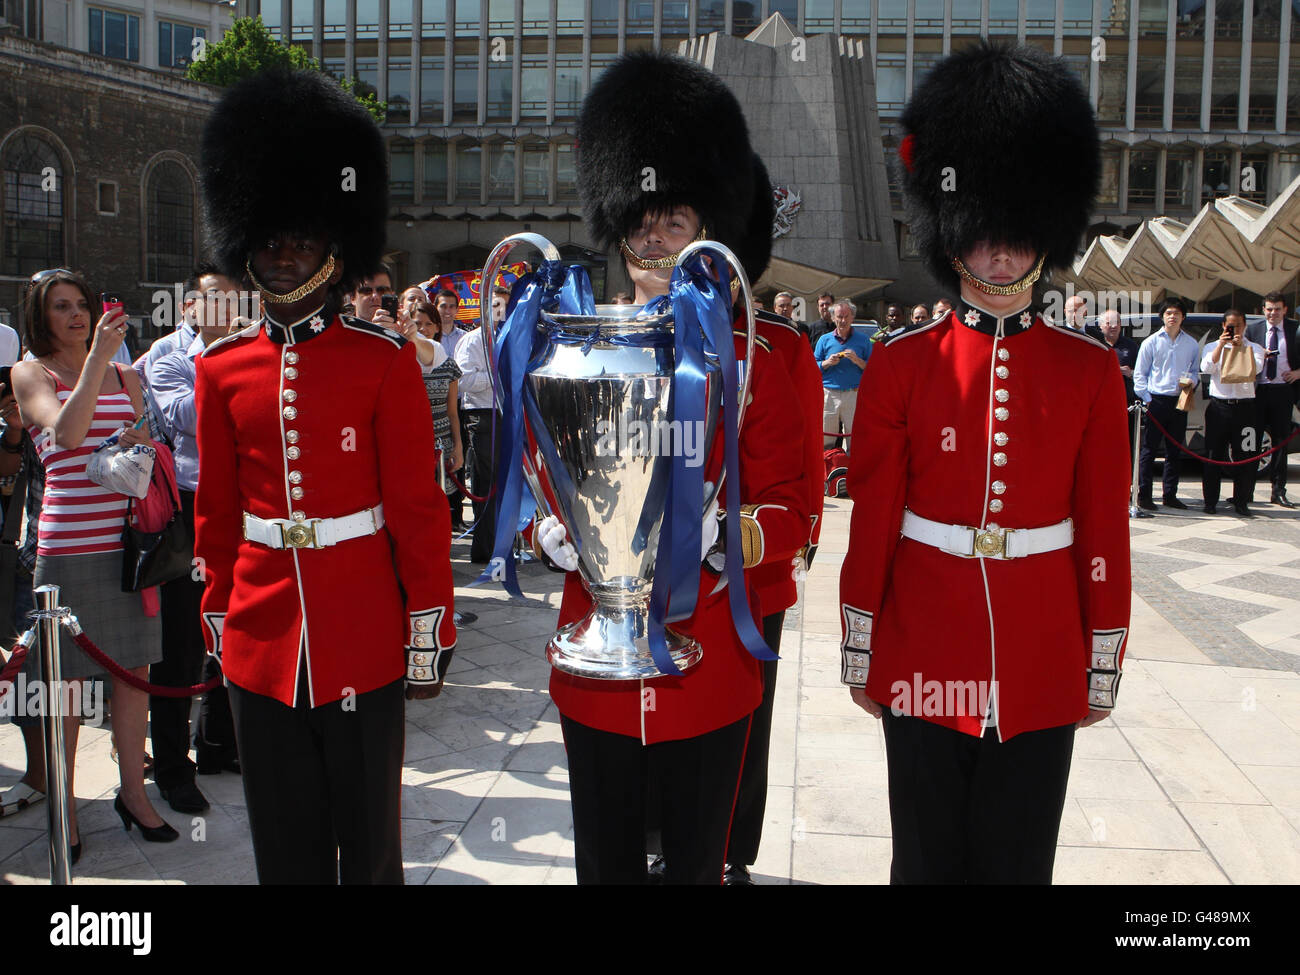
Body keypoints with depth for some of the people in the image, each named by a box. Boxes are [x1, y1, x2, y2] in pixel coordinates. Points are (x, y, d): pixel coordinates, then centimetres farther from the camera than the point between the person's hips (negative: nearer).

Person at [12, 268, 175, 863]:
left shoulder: (124, 376, 15)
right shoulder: (31, 374, 2)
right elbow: (66, 433, -16)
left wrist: (140, 446, -2)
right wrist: (97, 356, -21)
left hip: (129, 537, 4)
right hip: (68, 541, -4)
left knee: (134, 669, 8)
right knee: (66, 679, 3)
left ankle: (133, 792, 23)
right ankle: (64, 807, 17)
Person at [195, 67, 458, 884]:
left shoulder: (386, 360, -6)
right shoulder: (221, 370, 4)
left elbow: (421, 510, -6)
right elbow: (216, 516, 10)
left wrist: (429, 636, -6)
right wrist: (219, 622, 12)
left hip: (365, 642, -3)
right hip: (262, 645, 3)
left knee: (370, 843, 11)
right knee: (285, 848, 16)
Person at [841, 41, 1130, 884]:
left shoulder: (1091, 371, 0)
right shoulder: (902, 364, -3)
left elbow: (1105, 530, 2)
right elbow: (871, 521, -1)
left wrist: (1103, 667, 3)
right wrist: (860, 649, 1)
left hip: (1042, 663, 1)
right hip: (926, 652, -1)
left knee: (1019, 861, 13)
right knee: (928, 857, 13)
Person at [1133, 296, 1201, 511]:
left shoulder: (1191, 344, 9)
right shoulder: (1152, 342, 1)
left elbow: (1195, 370, 18)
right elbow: (1139, 375, 2)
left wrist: (1190, 381, -5)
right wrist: (1147, 400, -7)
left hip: (1179, 402, 3)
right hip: (1156, 402, -3)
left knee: (1174, 451, 9)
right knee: (1149, 450, -3)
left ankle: (1170, 495, 16)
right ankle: (1143, 495, 1)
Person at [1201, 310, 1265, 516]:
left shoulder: (1253, 348, 9)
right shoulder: (1212, 347, 10)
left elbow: (1256, 368, -10)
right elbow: (1207, 367, -9)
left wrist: (1241, 347, -15)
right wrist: (1221, 344, -13)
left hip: (1244, 406, 0)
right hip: (1218, 405, 0)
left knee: (1244, 456, 1)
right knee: (1214, 455, 1)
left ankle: (1241, 502, 10)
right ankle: (1210, 501, 9)